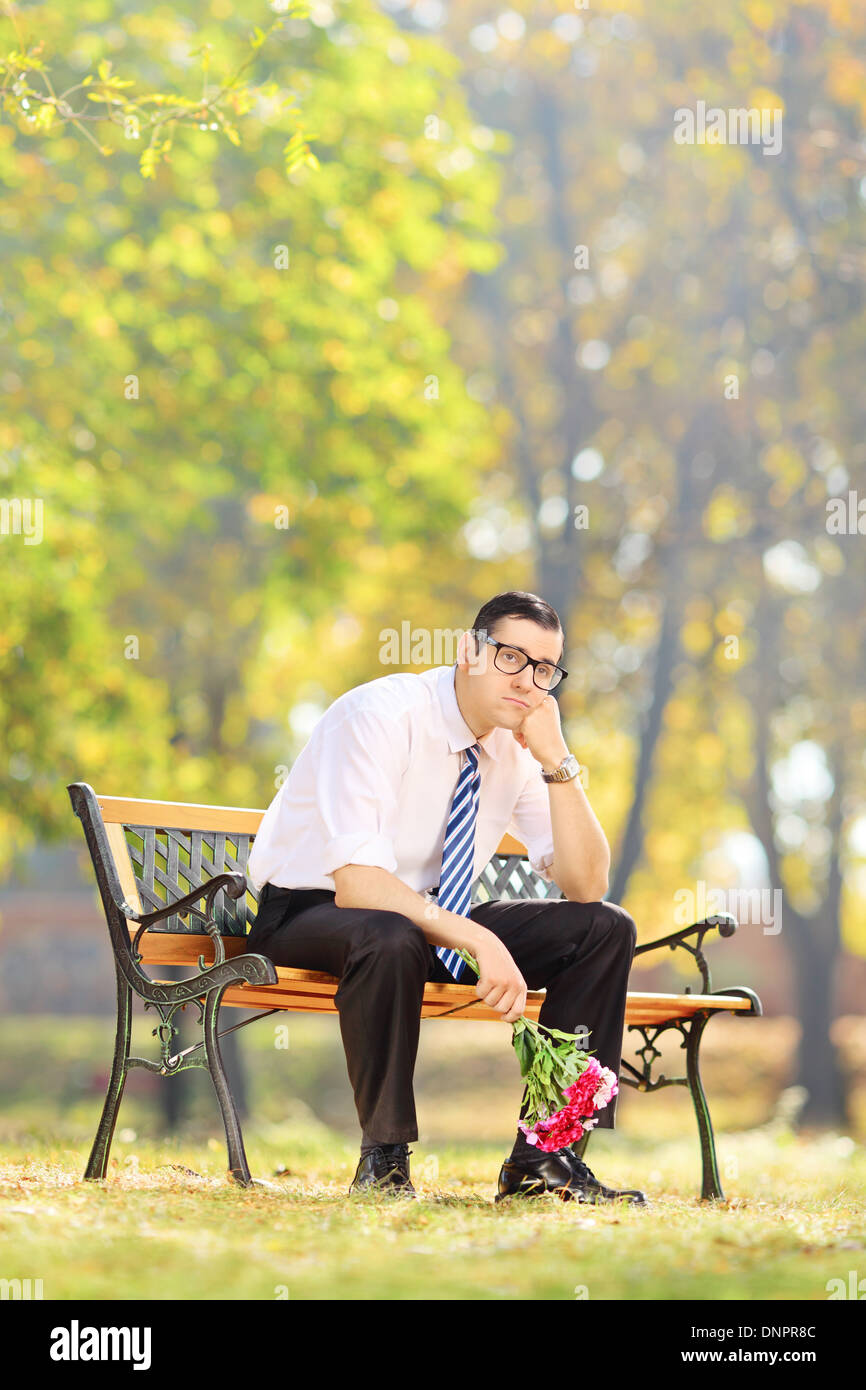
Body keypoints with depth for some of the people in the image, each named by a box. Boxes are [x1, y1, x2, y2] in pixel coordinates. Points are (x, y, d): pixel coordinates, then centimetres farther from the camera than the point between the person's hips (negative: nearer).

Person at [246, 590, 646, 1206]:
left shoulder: (519, 742, -3)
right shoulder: (380, 715, -23)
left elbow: (586, 885, -7)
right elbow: (357, 883, -32)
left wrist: (557, 761, -18)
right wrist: (480, 941, -39)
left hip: (436, 914, 7)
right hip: (310, 915, -7)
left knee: (606, 928, -10)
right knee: (391, 938, -42)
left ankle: (543, 1156, -10)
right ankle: (384, 1161, -24)